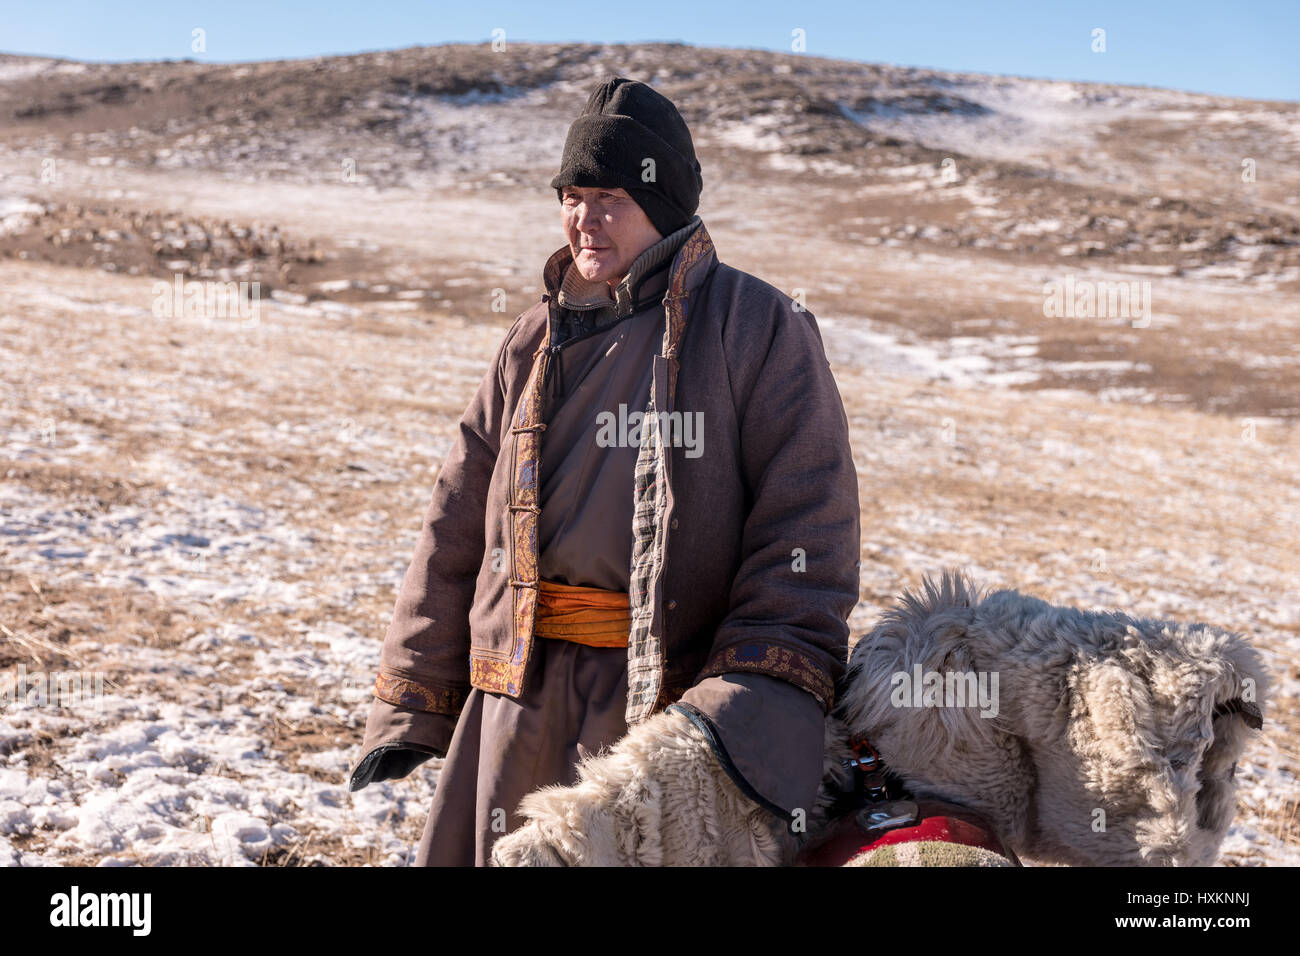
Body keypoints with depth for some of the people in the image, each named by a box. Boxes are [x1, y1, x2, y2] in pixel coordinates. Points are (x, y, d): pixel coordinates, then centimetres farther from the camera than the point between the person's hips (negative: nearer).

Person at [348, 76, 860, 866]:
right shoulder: (536, 343, 13)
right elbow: (458, 527, 14)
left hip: (673, 704, -4)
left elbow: (806, 531, -10)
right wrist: (414, 705, 12)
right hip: (523, 702, 5)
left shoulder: (761, 328, -3)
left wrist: (764, 701, -22)